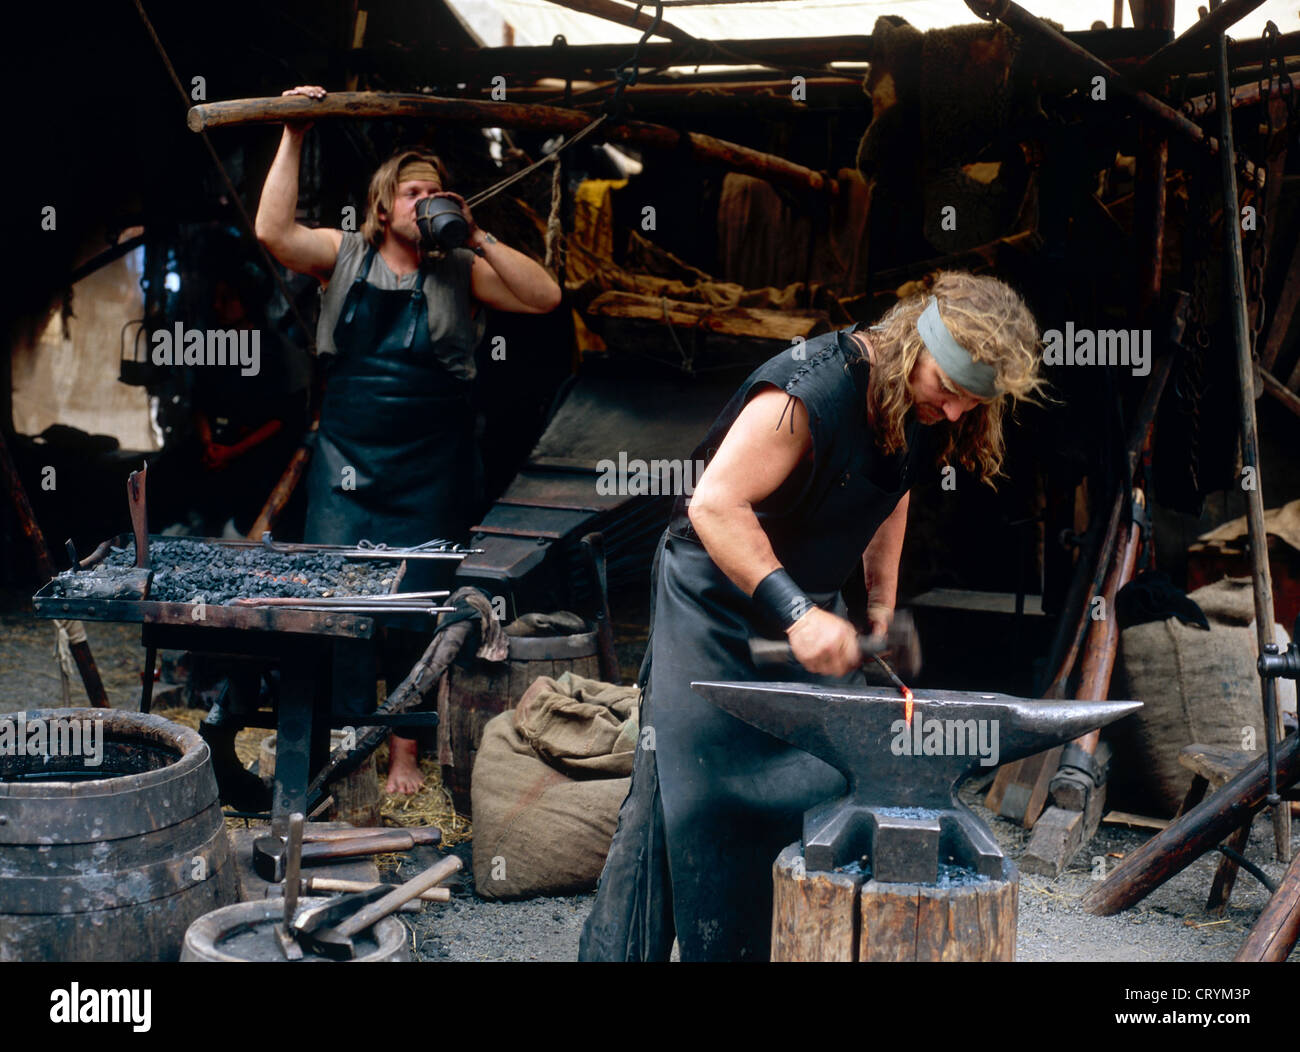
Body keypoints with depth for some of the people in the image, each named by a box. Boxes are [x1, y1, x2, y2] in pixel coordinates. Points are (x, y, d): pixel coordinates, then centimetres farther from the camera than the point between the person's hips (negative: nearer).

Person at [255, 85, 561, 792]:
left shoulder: (460, 271, 4)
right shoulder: (345, 256, 4)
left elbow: (545, 297, -6)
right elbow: (273, 231, -10)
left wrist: (477, 239, -10)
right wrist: (293, 138, -12)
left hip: (432, 467, 0)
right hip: (348, 461, 0)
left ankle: (405, 749, 17)